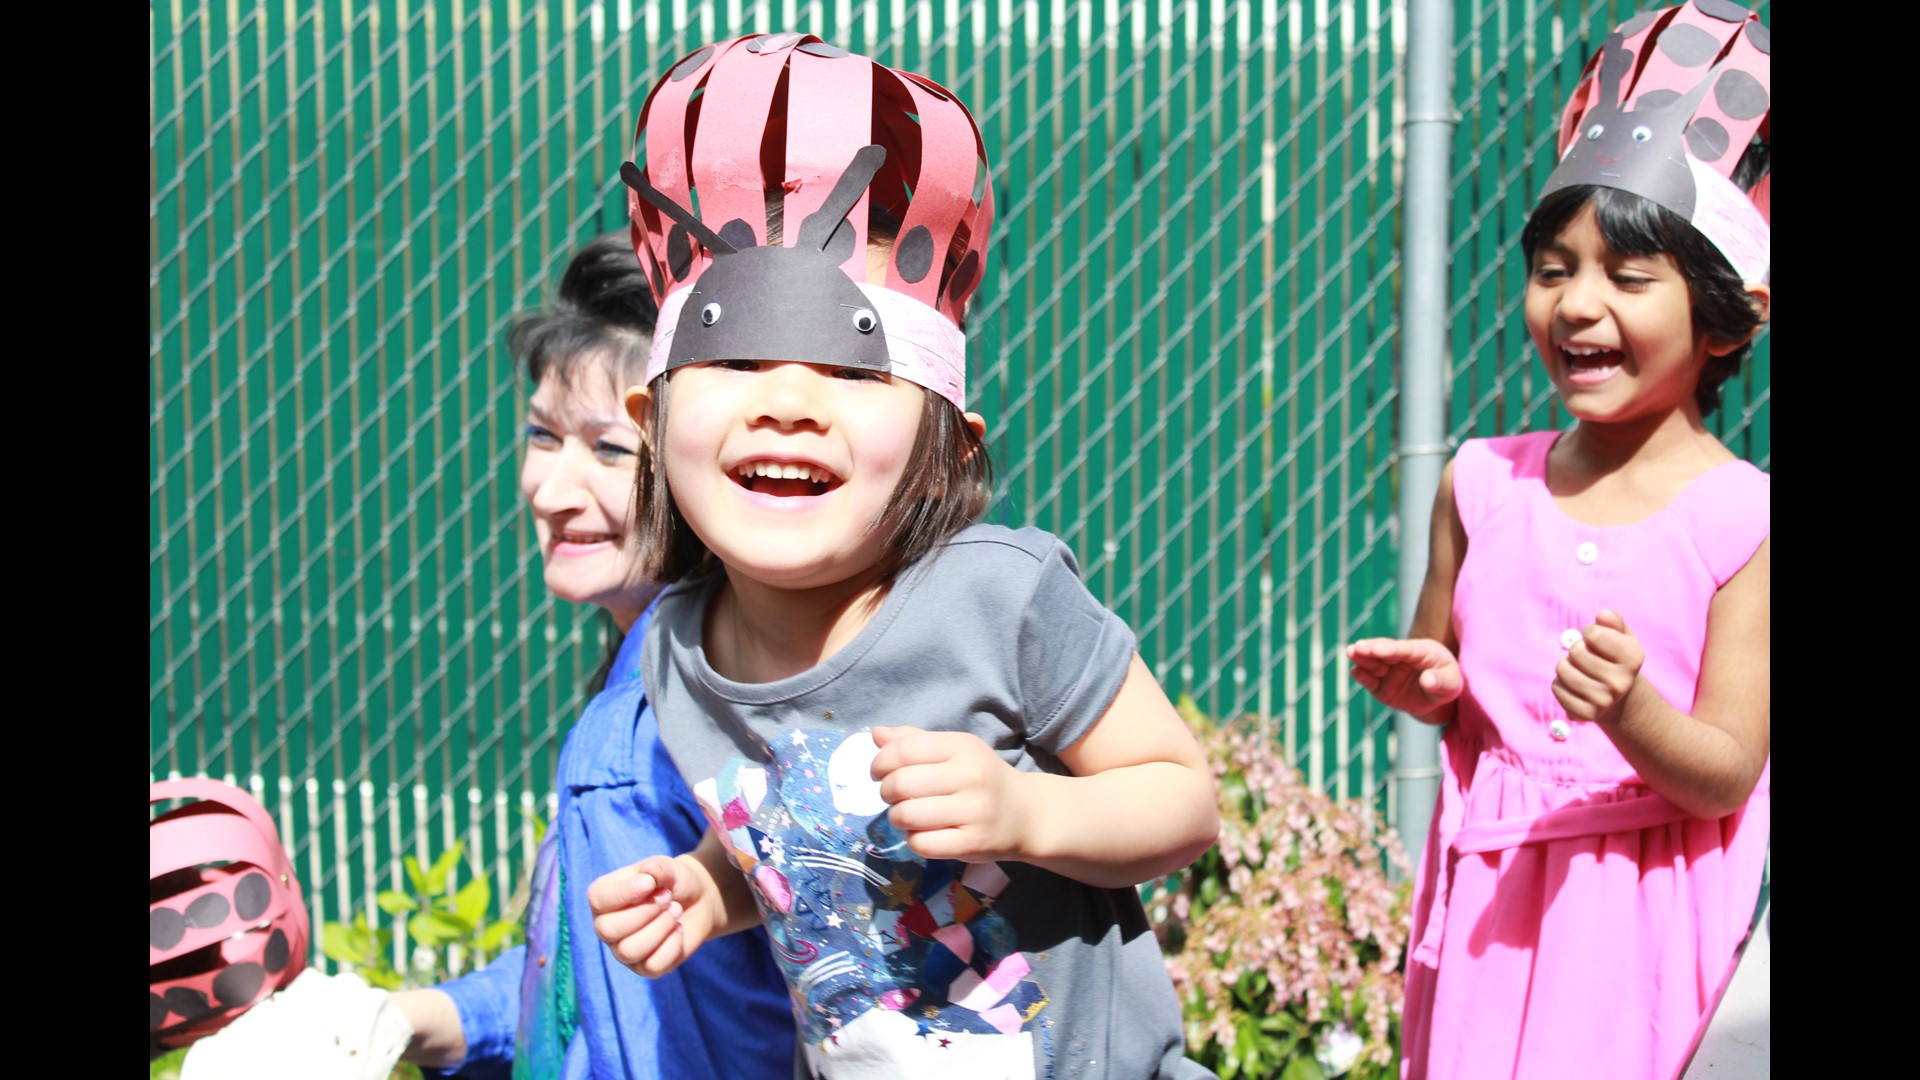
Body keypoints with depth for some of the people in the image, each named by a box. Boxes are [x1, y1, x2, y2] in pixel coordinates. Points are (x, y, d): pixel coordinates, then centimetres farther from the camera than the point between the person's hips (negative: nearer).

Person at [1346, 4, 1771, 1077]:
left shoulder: (1742, 521, -9)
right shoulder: (1483, 482, 1)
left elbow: (1726, 777, -11)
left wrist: (1631, 709, -29)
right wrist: (1428, 683, -8)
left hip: (1648, 915, -3)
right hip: (1487, 904, 3)